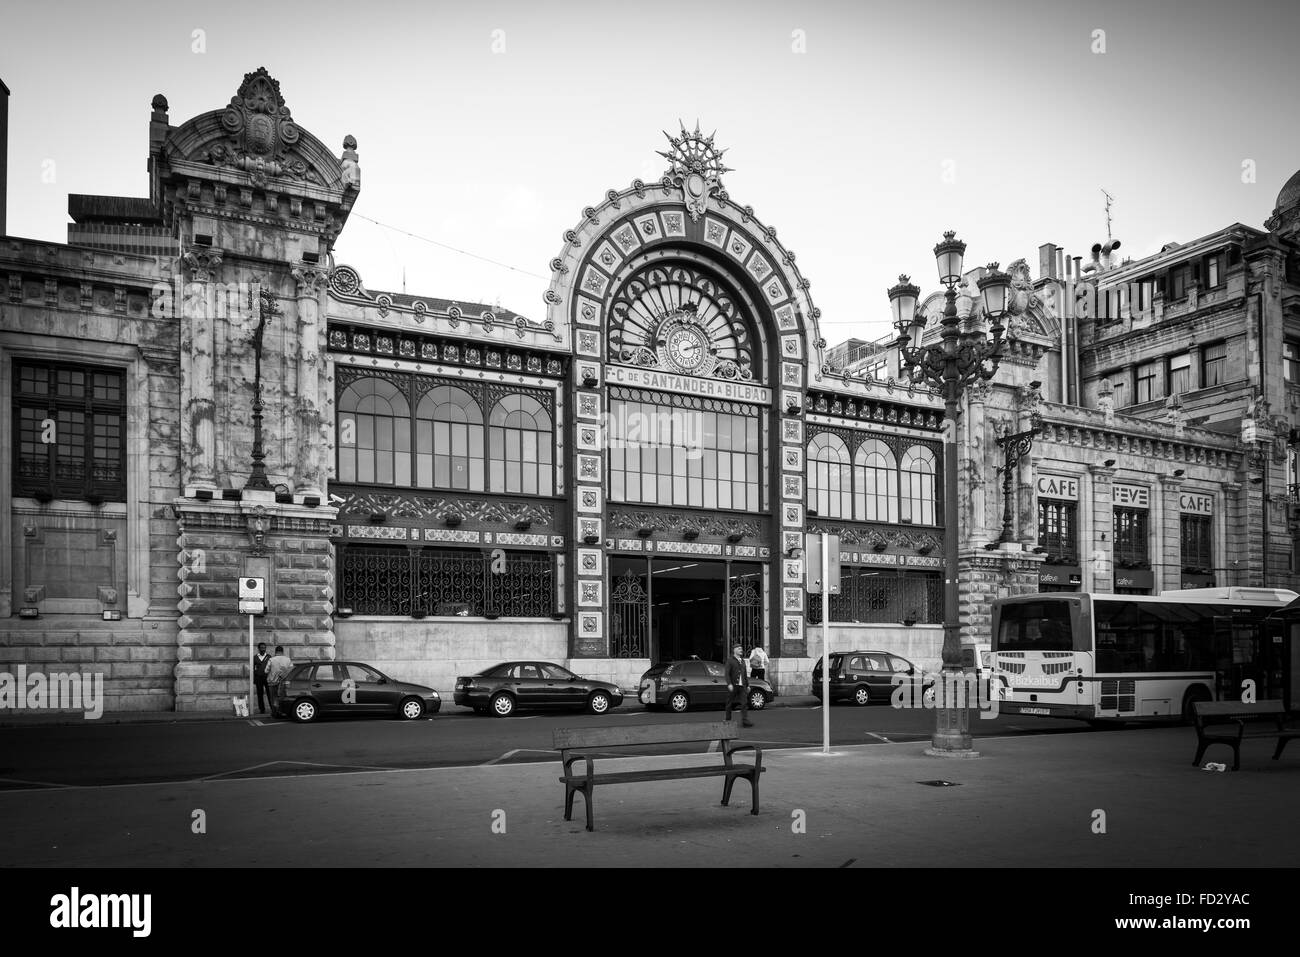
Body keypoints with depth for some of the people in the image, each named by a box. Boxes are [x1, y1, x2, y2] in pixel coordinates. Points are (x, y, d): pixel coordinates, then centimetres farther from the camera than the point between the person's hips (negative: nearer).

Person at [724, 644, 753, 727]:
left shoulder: (742, 661, 18)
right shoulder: (730, 660, -1)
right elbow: (727, 673, -9)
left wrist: (747, 685, 17)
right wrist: (729, 684, -20)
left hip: (742, 686, 5)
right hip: (733, 686, -5)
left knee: (745, 703, -8)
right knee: (730, 703, 4)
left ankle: (745, 721, -14)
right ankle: (728, 719, 18)